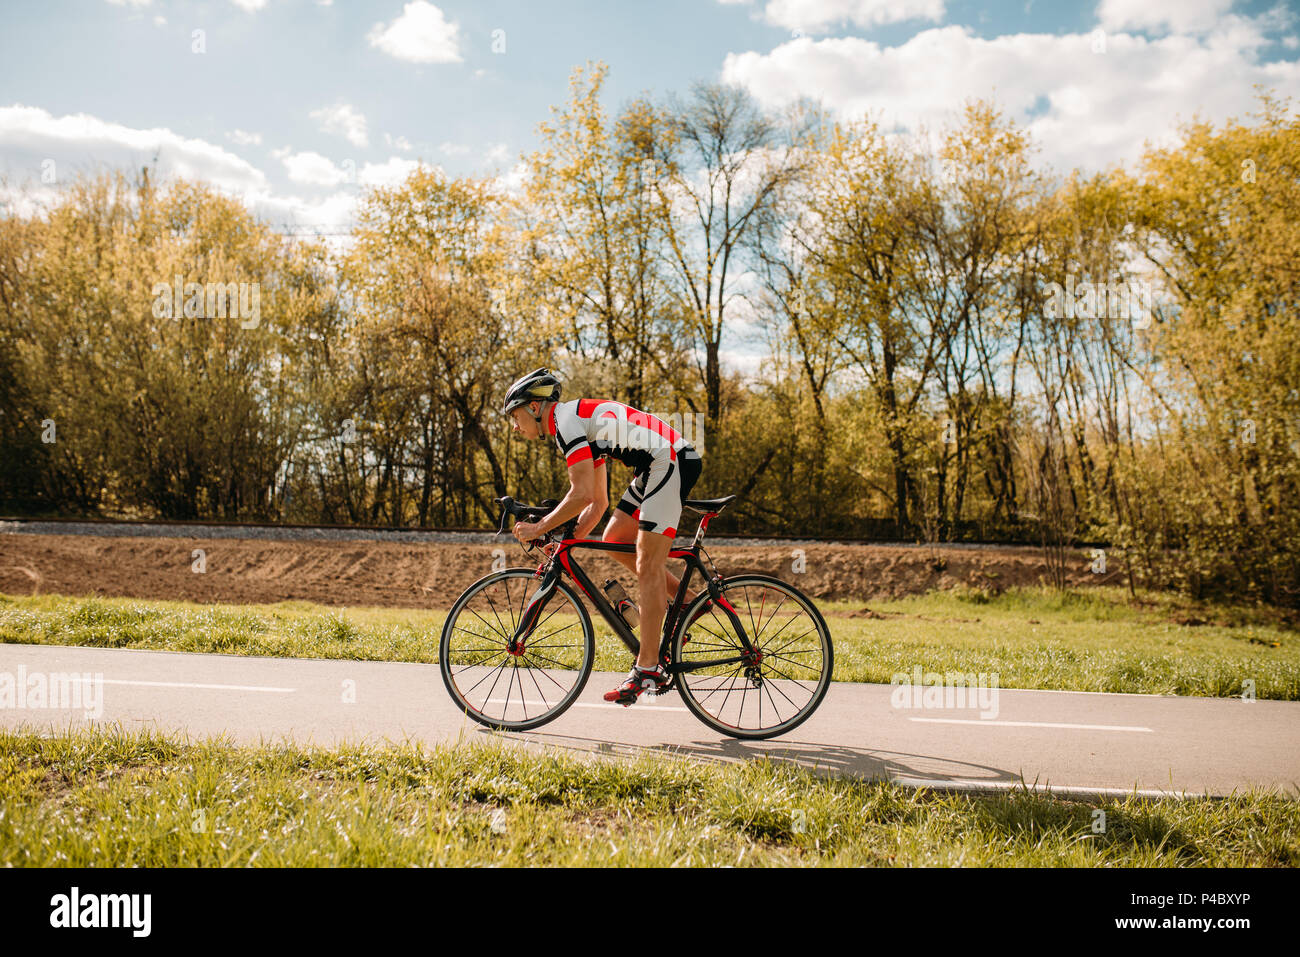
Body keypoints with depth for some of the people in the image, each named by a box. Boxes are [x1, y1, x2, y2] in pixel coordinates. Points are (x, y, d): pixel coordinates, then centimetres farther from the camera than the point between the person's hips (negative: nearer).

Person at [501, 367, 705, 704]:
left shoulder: (565, 420, -9)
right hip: (655, 466, 10)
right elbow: (598, 502, 22)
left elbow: (582, 494, -18)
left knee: (647, 567, -8)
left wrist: (538, 528, -7)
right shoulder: (581, 420, 21)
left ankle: (647, 668, -4)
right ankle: (690, 602, 18)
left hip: (672, 462, -10)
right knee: (614, 541, 15)